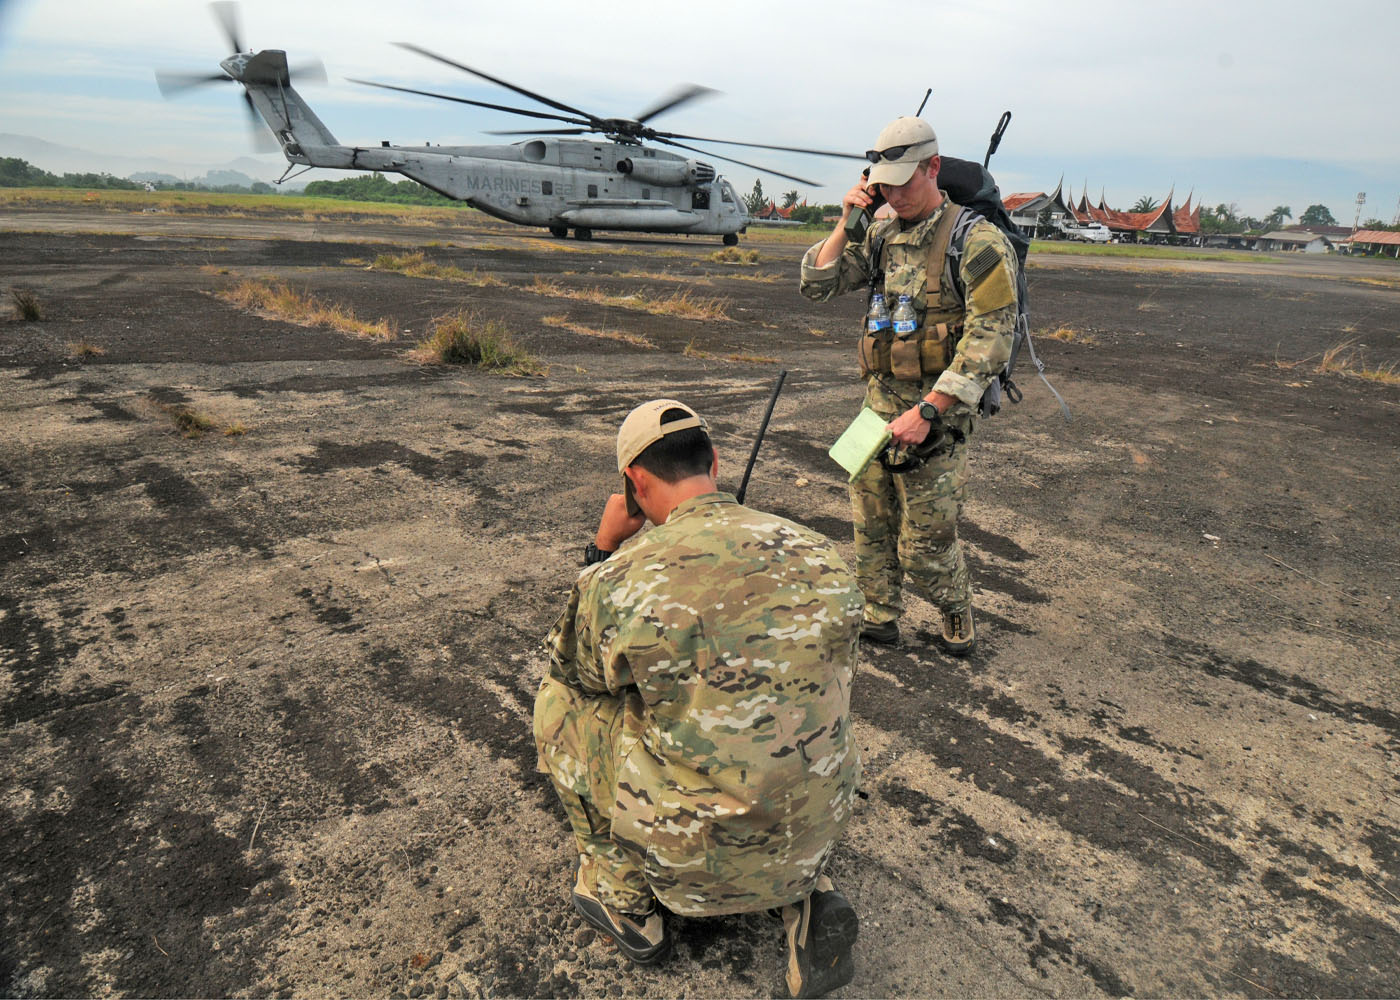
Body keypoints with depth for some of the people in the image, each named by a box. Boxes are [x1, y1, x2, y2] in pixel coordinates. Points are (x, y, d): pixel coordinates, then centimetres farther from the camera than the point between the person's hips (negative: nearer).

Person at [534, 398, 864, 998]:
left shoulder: (620, 578, -18)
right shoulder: (819, 553, -5)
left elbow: (572, 667, 5)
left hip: (695, 856, -4)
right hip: (820, 829, 4)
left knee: (558, 700, 13)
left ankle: (624, 896, 23)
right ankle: (806, 898, 16)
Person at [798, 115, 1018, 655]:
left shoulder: (976, 240, -12)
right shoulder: (882, 235, 9)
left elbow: (990, 338, -19)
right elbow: (817, 284, 7)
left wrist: (926, 411, -23)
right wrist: (847, 221, -5)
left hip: (936, 412, -6)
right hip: (879, 403, 7)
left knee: (924, 542, 1)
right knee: (870, 525, 14)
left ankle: (958, 618, 28)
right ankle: (880, 619, 32)